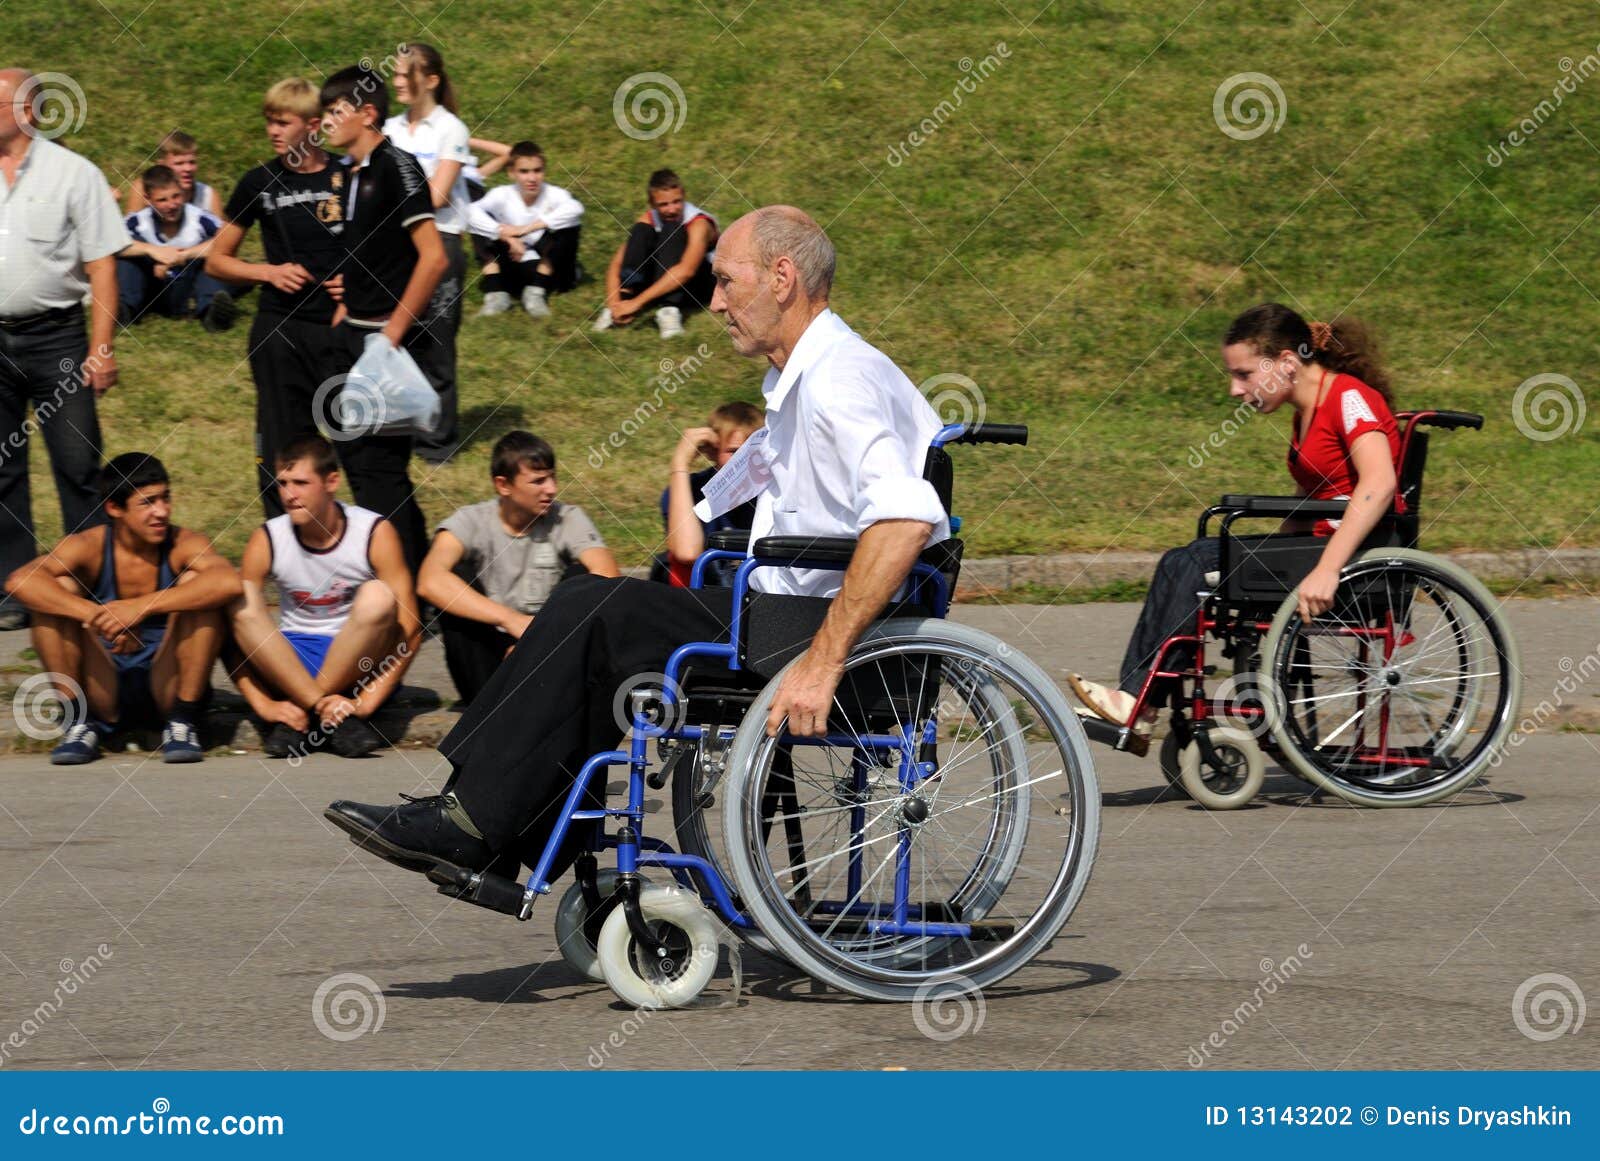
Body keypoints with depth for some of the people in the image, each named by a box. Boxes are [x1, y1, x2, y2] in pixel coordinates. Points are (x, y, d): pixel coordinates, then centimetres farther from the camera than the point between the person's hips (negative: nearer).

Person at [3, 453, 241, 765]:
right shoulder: (89, 547, -8)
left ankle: (183, 721, -14)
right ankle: (80, 721, -9)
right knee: (58, 590, -18)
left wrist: (142, 607, -41)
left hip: (167, 689, -1)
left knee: (194, 582, -21)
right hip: (104, 690, 1)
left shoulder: (183, 544, -10)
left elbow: (229, 582, -34)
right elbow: (19, 581, -27)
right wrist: (98, 616, -39)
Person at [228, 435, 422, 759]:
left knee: (378, 597, -30)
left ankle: (302, 712, -26)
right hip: (287, 662, 2)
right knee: (242, 596, -25)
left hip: (359, 662, -2)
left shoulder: (374, 532, -12)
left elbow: (410, 629, -15)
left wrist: (366, 702, -25)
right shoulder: (266, 541, -7)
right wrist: (262, 704, -23)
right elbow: (237, 621, -9)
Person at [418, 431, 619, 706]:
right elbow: (430, 582, -29)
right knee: (458, 581, -24)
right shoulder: (471, 521, -9)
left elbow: (608, 576, -22)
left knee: (582, 579, -23)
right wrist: (511, 620, -38)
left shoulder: (567, 519, -5)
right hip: (489, 649, 0)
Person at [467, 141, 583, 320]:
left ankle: (536, 292, -20)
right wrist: (507, 237, -37)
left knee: (569, 225, -24)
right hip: (513, 268, 1)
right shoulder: (503, 195, -10)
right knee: (485, 222, -18)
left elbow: (575, 209, -36)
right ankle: (495, 295, -21)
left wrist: (526, 228, -39)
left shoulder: (553, 194, -13)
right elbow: (472, 212, -27)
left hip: (549, 271, -1)